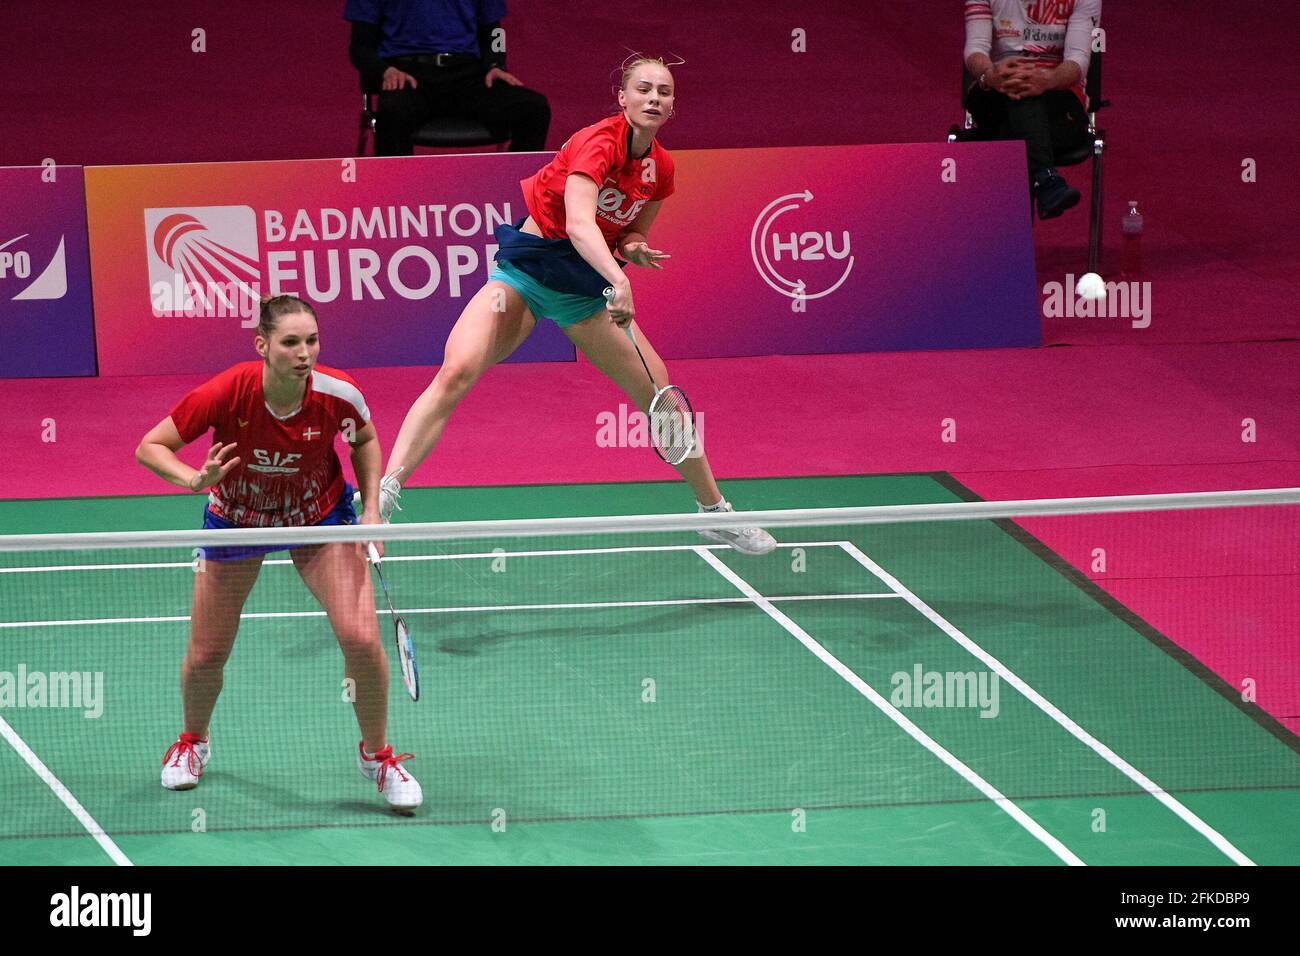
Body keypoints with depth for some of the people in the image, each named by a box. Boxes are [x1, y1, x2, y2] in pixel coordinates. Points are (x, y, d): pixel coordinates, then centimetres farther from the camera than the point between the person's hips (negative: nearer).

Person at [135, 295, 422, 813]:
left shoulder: (337, 394, -27)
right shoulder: (226, 393, -33)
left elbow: (364, 440, -2)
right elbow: (150, 448, -22)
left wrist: (372, 509, -12)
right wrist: (195, 478, -40)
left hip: (320, 515, 0)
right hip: (237, 516, 0)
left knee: (362, 638, -15)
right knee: (205, 655, 7)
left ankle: (377, 755, 11)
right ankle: (193, 742, 41)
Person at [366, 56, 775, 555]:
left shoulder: (661, 168, 2)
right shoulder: (599, 143, -20)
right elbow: (579, 224, -36)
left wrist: (635, 248, -5)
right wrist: (617, 278, -51)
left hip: (584, 286, 6)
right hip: (526, 265, -6)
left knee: (661, 396, 4)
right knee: (456, 372, -27)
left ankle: (715, 511, 25)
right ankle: (383, 498, -28)